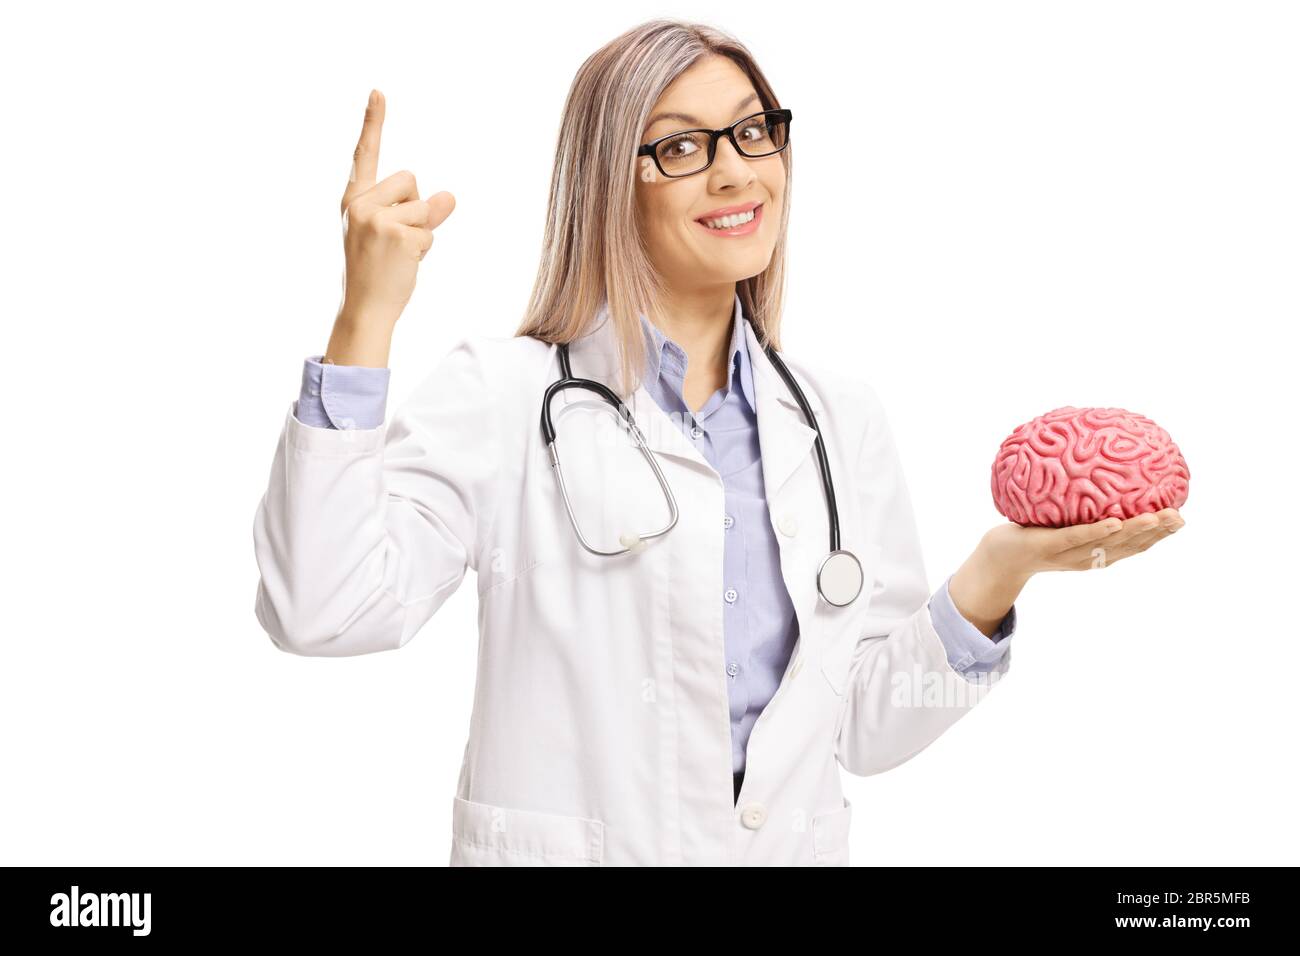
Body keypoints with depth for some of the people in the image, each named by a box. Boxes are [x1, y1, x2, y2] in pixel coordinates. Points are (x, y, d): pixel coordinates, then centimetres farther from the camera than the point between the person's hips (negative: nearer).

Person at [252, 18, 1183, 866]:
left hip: (796, 847, 4)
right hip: (570, 846, -3)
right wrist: (365, 319, -25)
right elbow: (321, 610, -21)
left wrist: (1000, 570, -10)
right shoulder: (504, 393, -9)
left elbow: (868, 726, 4)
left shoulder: (844, 418, 3)